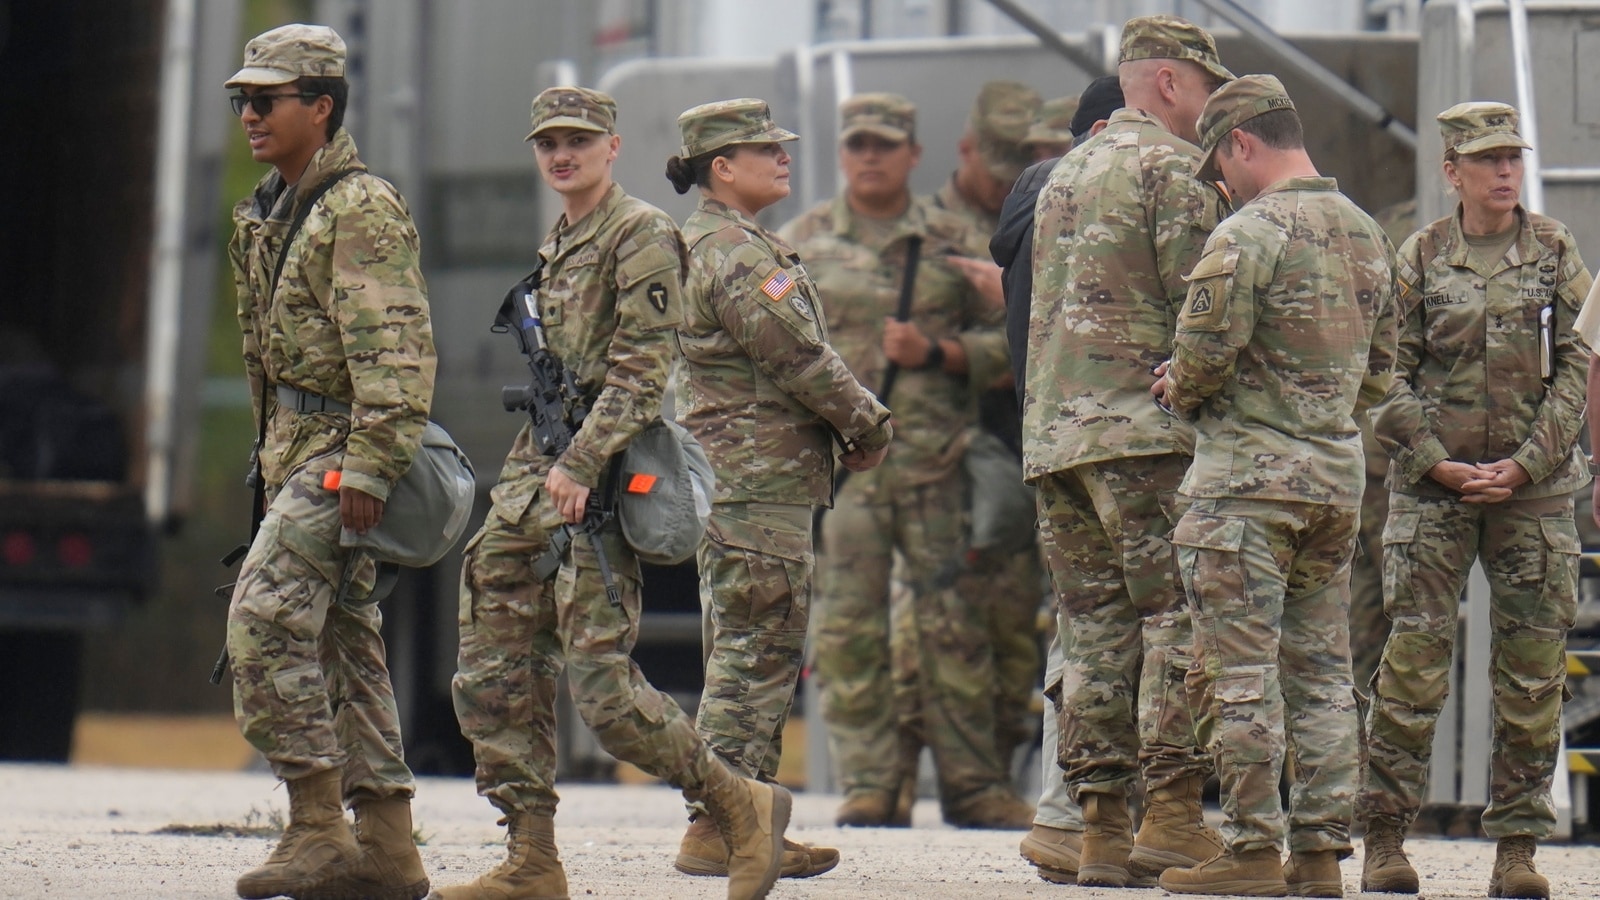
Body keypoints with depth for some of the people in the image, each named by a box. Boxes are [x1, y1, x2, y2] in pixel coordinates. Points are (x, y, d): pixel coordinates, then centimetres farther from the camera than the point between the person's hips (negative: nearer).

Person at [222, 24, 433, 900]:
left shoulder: (362, 210, -14)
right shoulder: (270, 212, 16)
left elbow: (396, 352, -21)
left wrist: (366, 468, -26)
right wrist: (272, 449, 22)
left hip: (341, 449, -10)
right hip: (297, 444, 10)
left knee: (267, 617, -17)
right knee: (341, 639, 9)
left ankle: (318, 828, -15)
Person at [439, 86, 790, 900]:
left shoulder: (641, 236, -7)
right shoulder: (557, 246, 20)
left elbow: (640, 372, -15)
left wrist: (579, 466, -21)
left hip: (596, 476, -9)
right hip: (534, 473, 9)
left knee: (601, 685, -13)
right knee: (490, 677, 3)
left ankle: (742, 808, 0)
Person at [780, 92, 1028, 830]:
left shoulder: (952, 243, 10)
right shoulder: (800, 244, 10)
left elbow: (1001, 340, 10)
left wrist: (935, 353, -8)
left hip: (935, 462, 0)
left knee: (955, 624, -1)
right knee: (849, 629, -3)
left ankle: (972, 785, 4)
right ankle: (868, 783, 3)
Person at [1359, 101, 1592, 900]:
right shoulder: (1420, 258, 4)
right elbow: (1392, 376, 4)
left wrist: (1524, 466, -8)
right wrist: (1440, 465, -8)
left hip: (1534, 486, 1)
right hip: (1430, 488, -1)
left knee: (1532, 671, 0)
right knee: (1414, 658, -7)